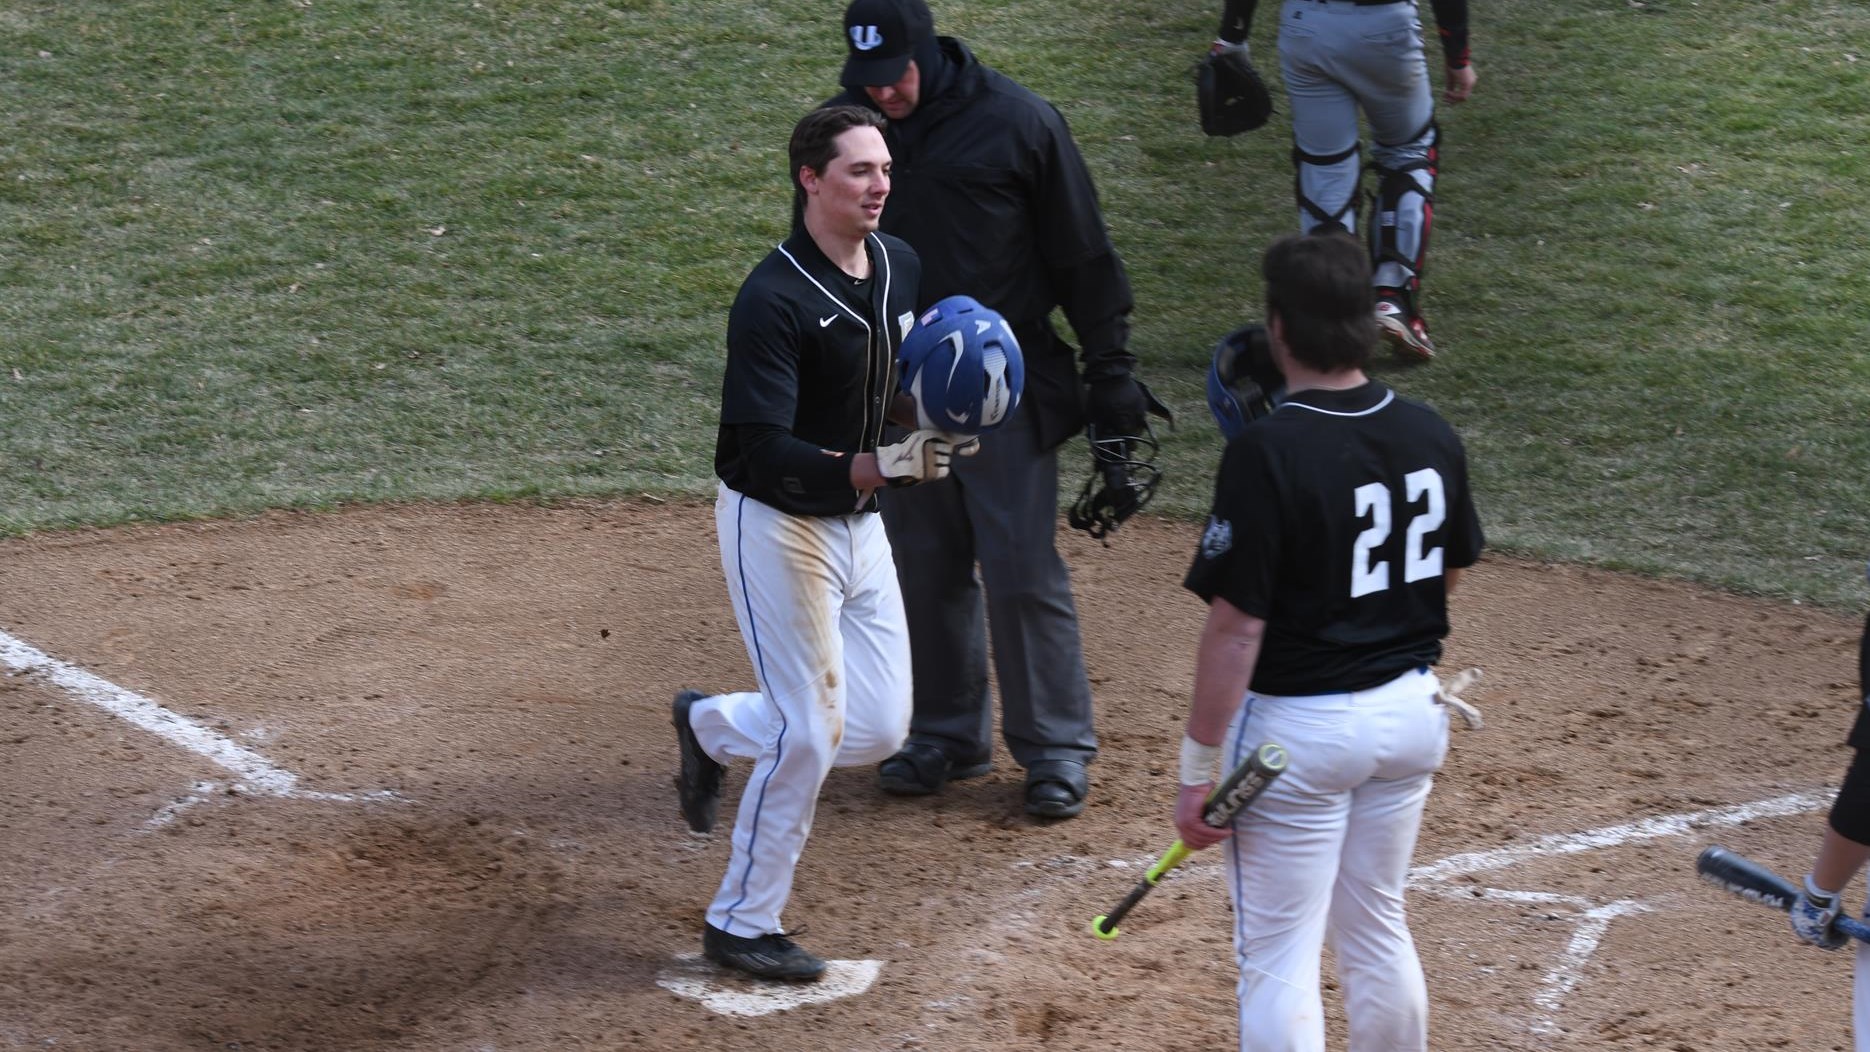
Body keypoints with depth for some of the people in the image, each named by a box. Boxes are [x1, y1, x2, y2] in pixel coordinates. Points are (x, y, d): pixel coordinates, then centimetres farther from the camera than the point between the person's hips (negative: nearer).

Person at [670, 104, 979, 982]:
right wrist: (881, 466, -37)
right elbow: (762, 452, -27)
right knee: (810, 732, -4)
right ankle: (742, 924, 13)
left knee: (879, 729, 8)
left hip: (858, 521, 8)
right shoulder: (773, 300, -22)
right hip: (777, 524, -7)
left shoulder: (900, 266, 2)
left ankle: (712, 725, 34)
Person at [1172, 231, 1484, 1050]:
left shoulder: (1267, 453, -21)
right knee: (1377, 929, 22)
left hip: (1298, 727, -6)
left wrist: (1199, 768, -15)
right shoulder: (1430, 435, -2)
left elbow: (1236, 624, -21)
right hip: (1410, 711, 6)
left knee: (1278, 956, 4)